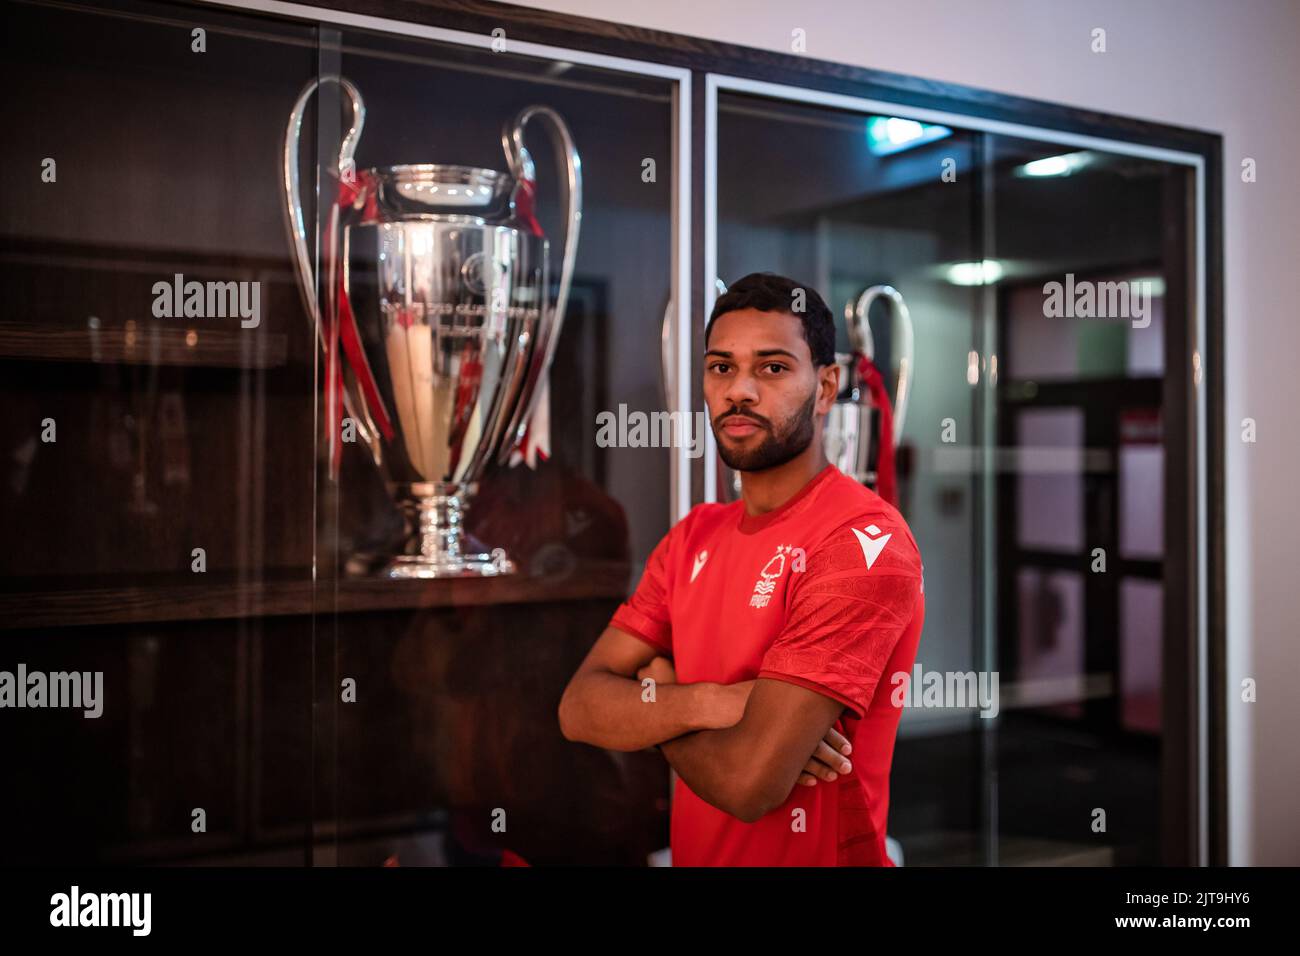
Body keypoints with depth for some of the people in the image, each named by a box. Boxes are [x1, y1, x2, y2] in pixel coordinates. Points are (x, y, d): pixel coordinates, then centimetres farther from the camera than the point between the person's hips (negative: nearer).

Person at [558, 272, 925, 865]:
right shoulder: (694, 536, 2)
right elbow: (579, 708, -6)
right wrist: (710, 704, -23)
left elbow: (747, 781, -27)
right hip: (694, 852, 6)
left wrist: (655, 701, -9)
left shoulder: (864, 542, -22)